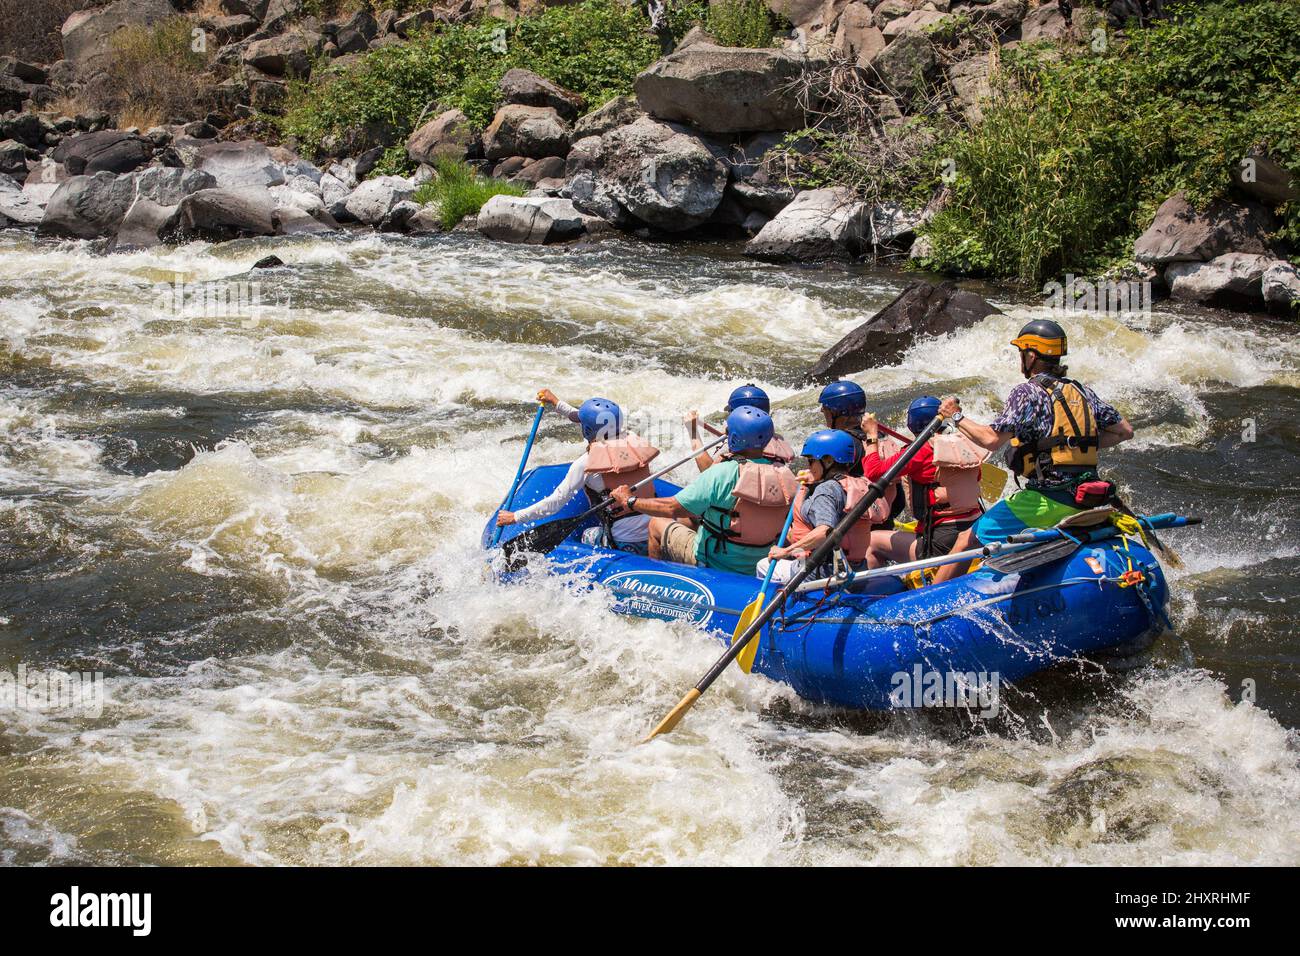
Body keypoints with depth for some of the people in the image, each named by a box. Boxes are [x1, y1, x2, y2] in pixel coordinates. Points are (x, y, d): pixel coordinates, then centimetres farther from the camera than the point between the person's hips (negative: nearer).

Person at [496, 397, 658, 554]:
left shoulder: (586, 464, -13)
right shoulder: (633, 440, 2)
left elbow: (555, 502, -5)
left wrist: (515, 517, 7)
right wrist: (557, 403, 31)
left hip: (624, 545, -4)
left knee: (587, 535, 28)